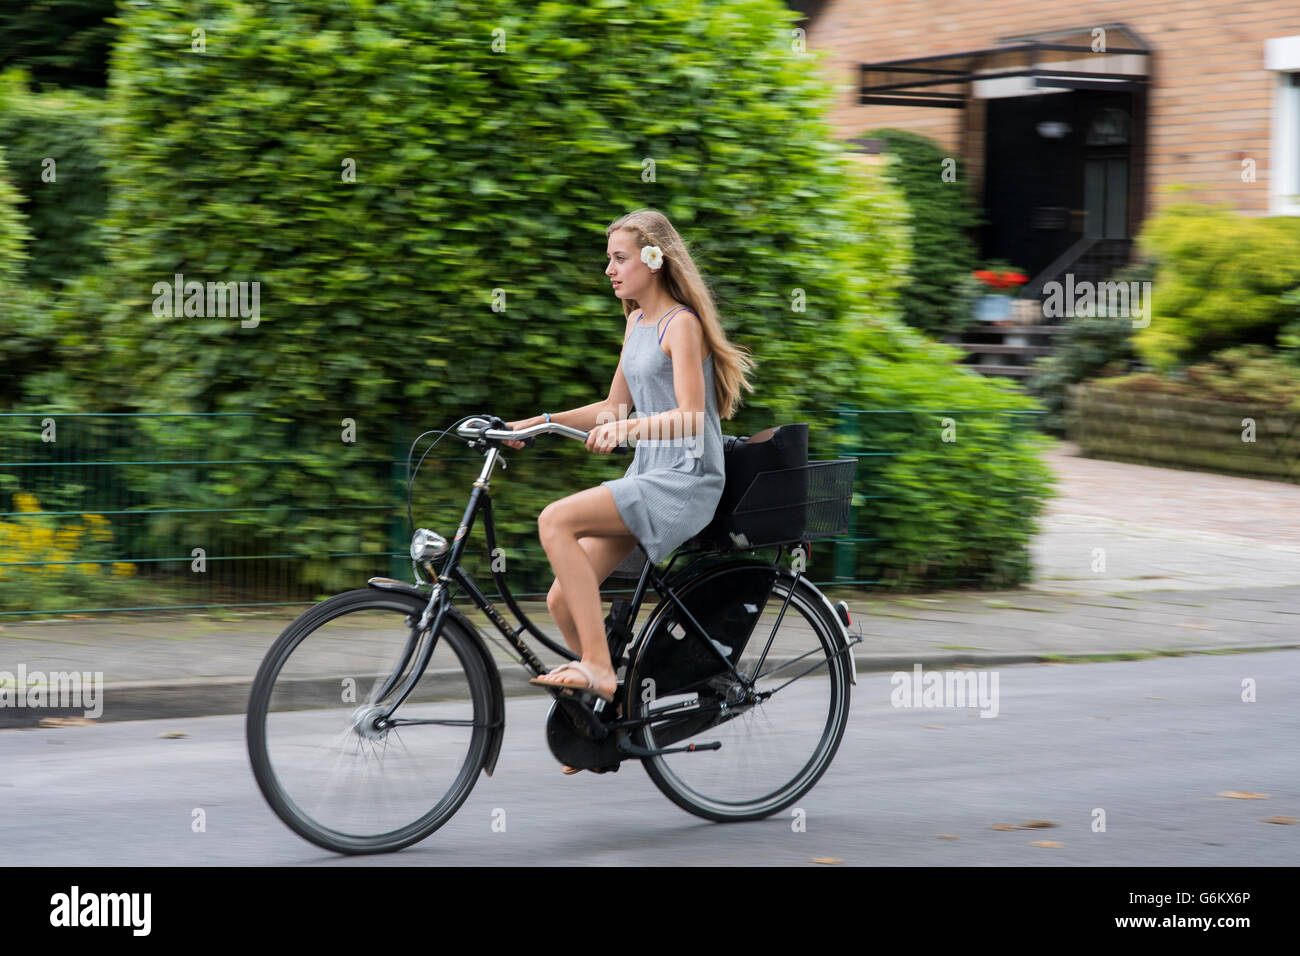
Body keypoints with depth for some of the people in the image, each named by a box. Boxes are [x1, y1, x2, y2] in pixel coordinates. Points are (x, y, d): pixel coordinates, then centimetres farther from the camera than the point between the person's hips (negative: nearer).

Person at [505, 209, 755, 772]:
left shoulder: (681, 324, -9)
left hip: (685, 482, -8)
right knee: (562, 601, -3)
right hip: (646, 480, 8)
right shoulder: (637, 323, 17)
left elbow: (690, 416, -20)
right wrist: (535, 423, 16)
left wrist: (628, 428, -34)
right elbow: (613, 408, 23)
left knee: (556, 521, -27)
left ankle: (597, 667, -24)